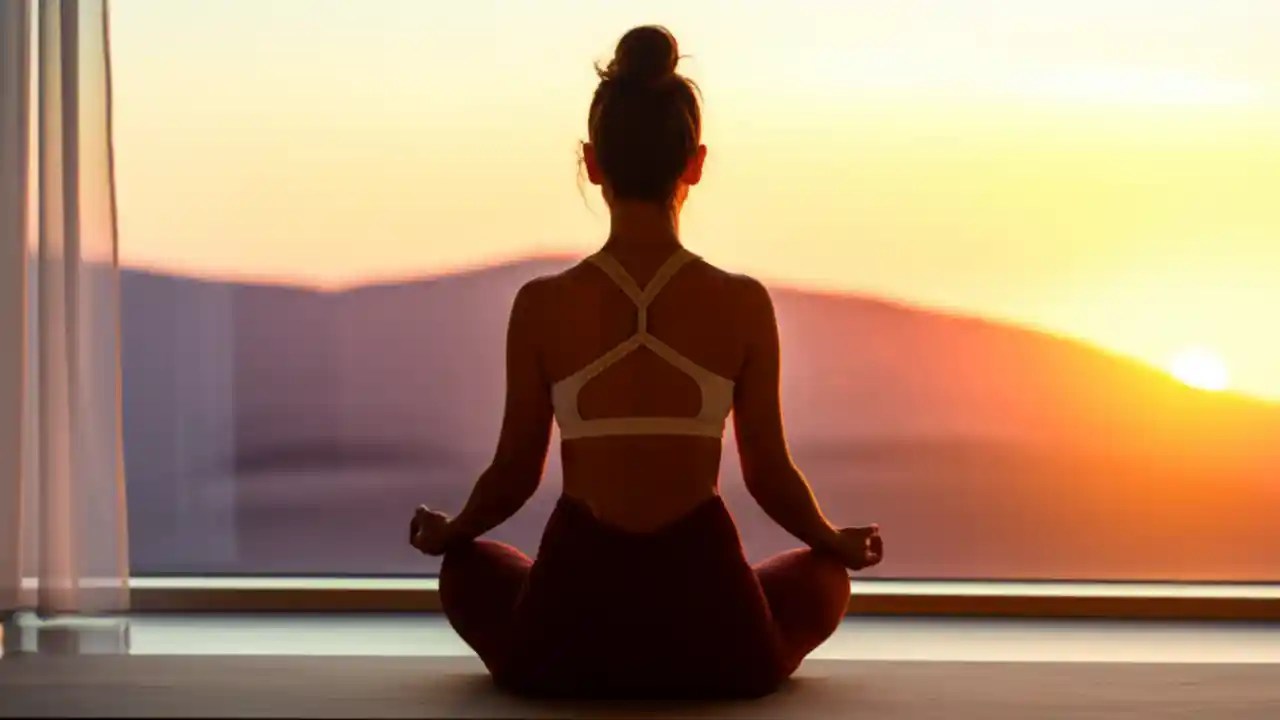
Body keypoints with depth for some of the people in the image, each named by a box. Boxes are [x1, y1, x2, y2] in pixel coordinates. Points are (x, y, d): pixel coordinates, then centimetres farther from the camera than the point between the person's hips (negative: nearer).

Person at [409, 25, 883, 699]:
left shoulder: (542, 305, -6)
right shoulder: (743, 304, -7)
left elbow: (515, 473, 3)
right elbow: (770, 475, 1)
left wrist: (446, 532, 26)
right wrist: (839, 543, 24)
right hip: (713, 644, 0)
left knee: (469, 568, 35)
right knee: (823, 576, 33)